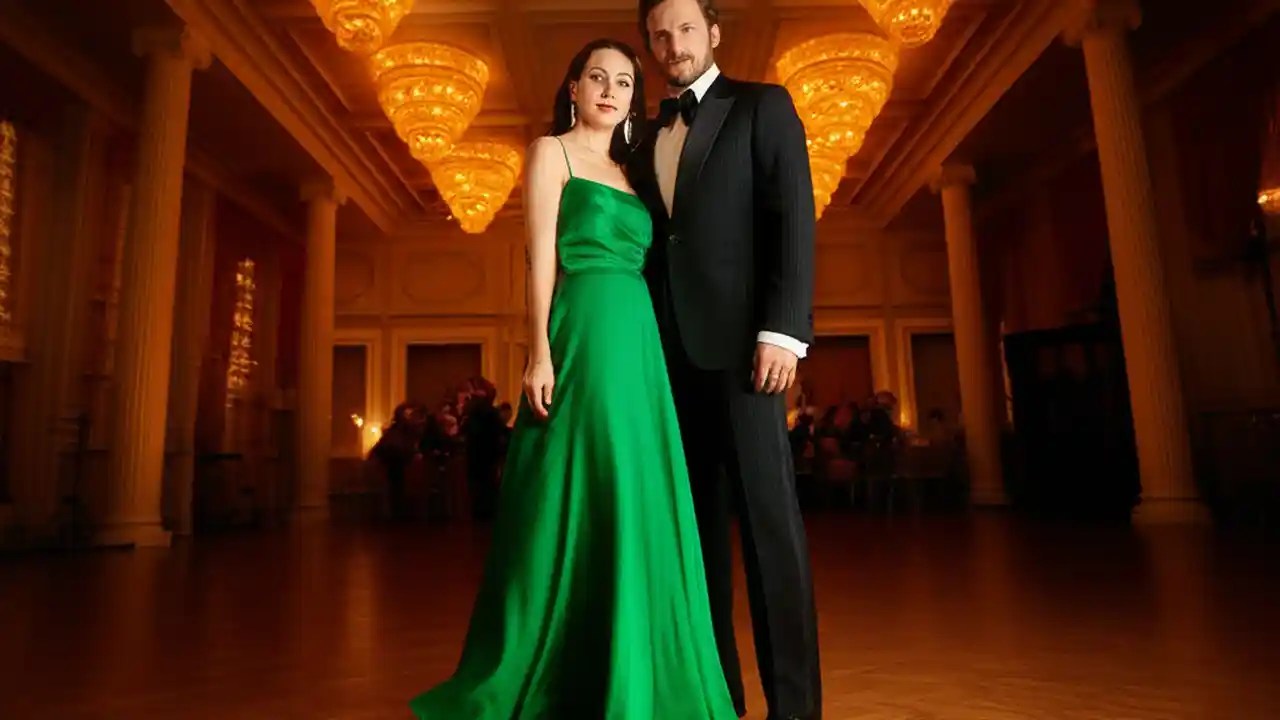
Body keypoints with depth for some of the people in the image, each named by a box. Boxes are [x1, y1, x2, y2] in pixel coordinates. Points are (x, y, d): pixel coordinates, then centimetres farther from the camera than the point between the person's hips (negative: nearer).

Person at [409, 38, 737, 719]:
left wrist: (645, 353, 8)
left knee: (637, 510, 6)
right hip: (583, 336, -6)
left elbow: (640, 263, 17)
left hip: (639, 344, 7)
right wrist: (539, 352, -15)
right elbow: (541, 257, -5)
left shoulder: (627, 172, 23)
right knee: (577, 507, -5)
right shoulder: (551, 152, 6)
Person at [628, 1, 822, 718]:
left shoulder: (763, 105, 8)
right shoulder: (647, 138, 22)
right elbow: (650, 245, 17)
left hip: (741, 336, -5)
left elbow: (795, 217, -4)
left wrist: (783, 329, -16)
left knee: (769, 517, -5)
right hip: (671, 348, 5)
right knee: (697, 520, 6)